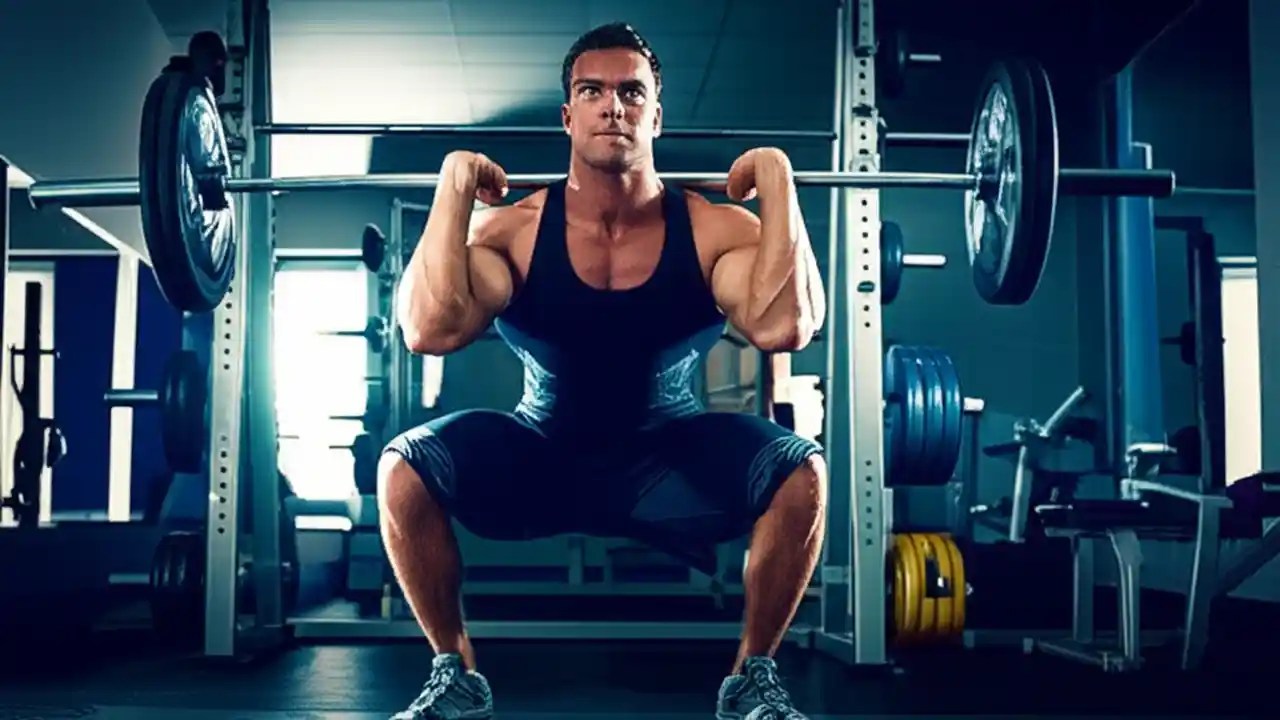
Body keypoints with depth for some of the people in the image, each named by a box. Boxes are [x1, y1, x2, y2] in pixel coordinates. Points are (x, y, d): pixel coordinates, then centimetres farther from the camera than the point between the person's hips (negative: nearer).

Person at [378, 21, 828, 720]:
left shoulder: (715, 229, -11)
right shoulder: (513, 228, -11)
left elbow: (784, 327, -29)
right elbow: (430, 331, -26)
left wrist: (778, 181, -24)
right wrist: (454, 187, -22)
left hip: (669, 464, 0)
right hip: (539, 459, 1)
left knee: (799, 471, -28)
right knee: (403, 467, -25)